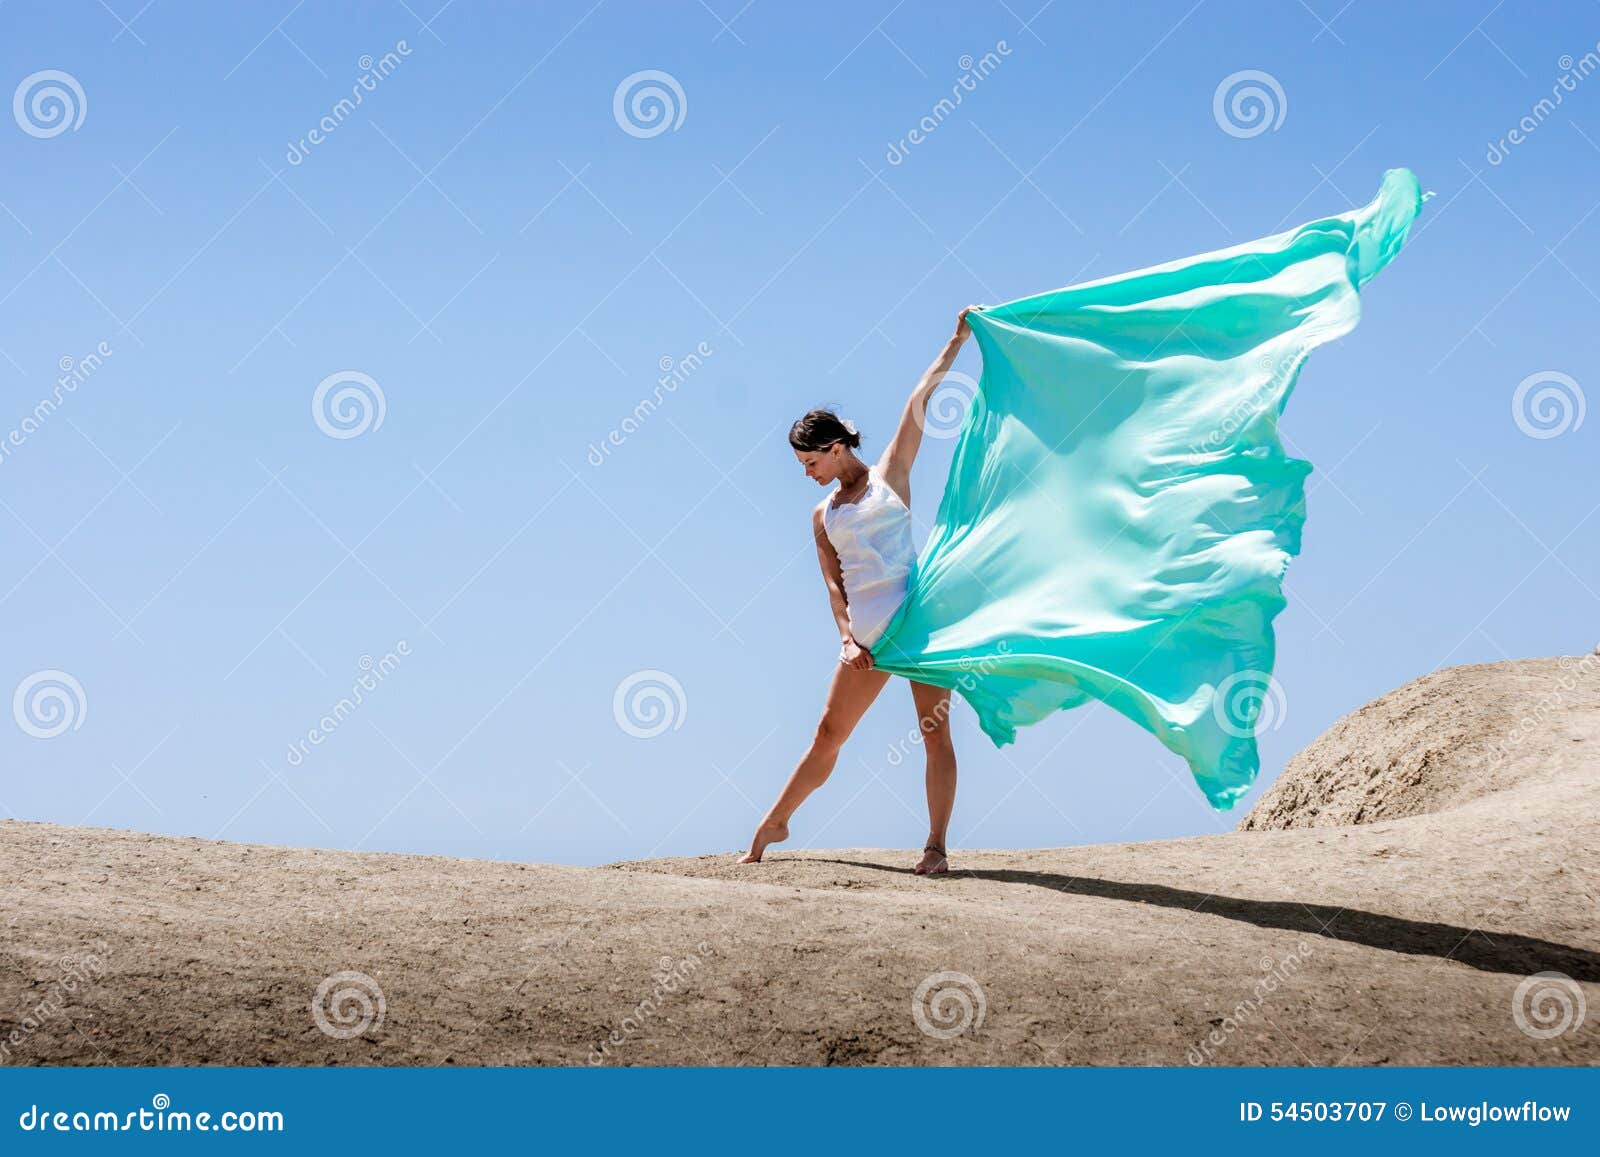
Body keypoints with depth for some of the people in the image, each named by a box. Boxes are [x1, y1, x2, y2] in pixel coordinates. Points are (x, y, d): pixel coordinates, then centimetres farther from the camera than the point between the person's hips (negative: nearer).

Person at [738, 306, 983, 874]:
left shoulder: (889, 475, 9)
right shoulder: (824, 514, 17)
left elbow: (919, 402, 3)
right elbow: (834, 583, 10)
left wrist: (956, 341, 0)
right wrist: (847, 638, -5)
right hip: (868, 633, 3)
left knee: (935, 731, -8)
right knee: (829, 734, 6)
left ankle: (936, 847, -8)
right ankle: (773, 825, 17)